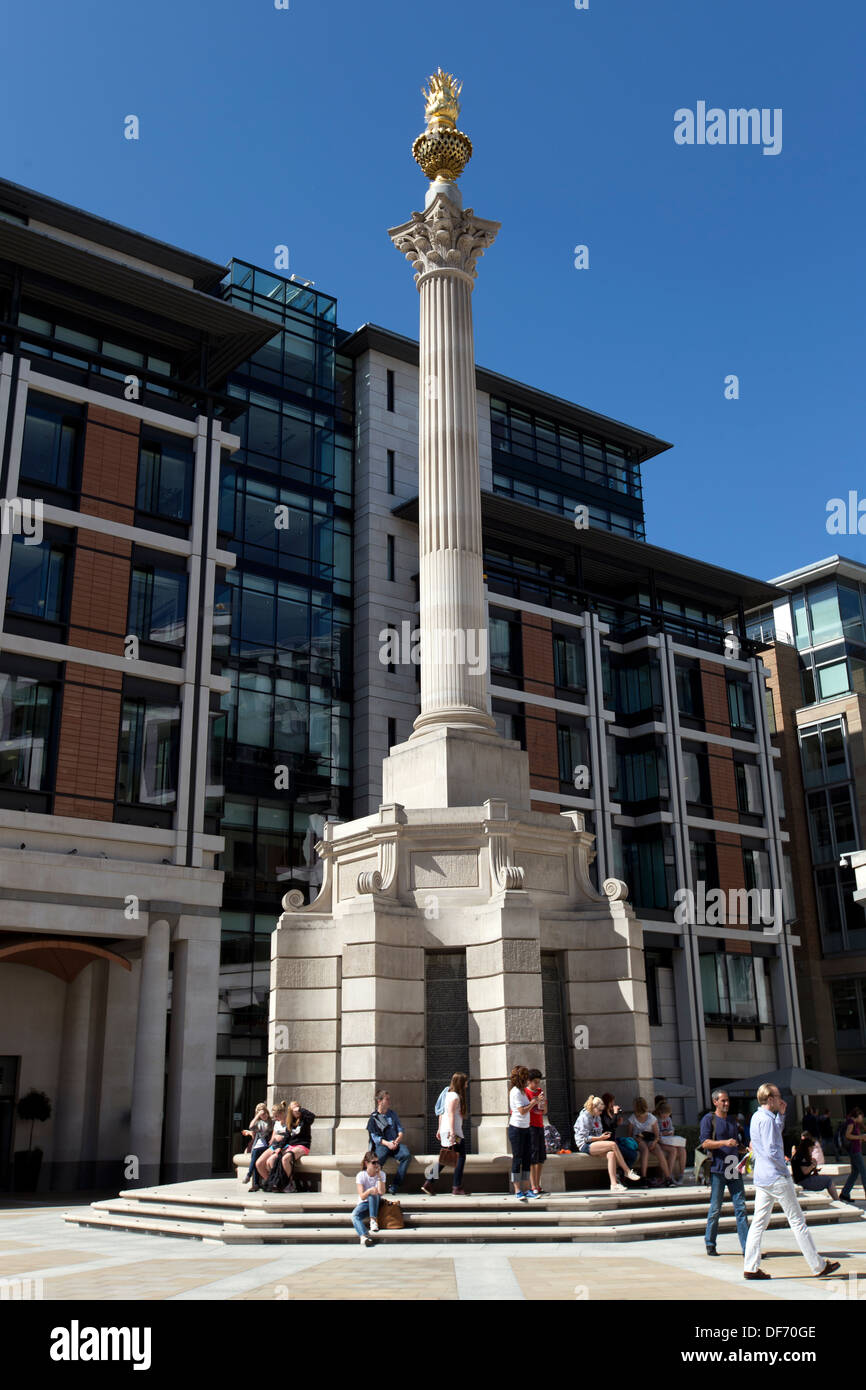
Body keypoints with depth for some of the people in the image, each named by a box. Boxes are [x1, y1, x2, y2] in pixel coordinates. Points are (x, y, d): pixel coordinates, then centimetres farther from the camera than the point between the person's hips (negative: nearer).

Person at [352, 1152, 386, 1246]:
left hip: (376, 1203, 1)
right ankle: (363, 1236, -55)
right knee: (354, 1215, -33)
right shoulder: (360, 1175, -9)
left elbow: (381, 1192, -16)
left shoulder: (381, 1174, -3)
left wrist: (378, 1176, -18)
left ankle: (373, 1221, -36)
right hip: (364, 1203, -1)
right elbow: (362, 1196, -18)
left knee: (373, 1195, -33)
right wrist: (369, 1190, -39)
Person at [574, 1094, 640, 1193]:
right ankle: (628, 1171, -16)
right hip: (585, 1145, -8)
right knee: (613, 1144, -26)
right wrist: (600, 1138, -18)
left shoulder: (597, 1117, 18)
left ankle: (614, 1184, -31)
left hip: (595, 1143, 8)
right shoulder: (584, 1117, -8)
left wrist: (603, 1136, 4)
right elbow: (585, 1137, -13)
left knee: (611, 1154, -25)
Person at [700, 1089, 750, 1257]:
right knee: (715, 1209, -1)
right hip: (717, 1169, -5)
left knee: (740, 1207, -1)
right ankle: (710, 1244, 12)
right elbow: (705, 1142, -10)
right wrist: (724, 1142, -22)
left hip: (734, 1169, 5)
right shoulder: (709, 1119, 1)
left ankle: (747, 1247, 0)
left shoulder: (733, 1122, 20)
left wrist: (746, 1149, 7)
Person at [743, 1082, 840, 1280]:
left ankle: (750, 1267, 4)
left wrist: (781, 1114, 16)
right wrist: (784, 1165, -9)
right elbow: (771, 1151, -24)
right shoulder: (766, 1120, -18)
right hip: (777, 1178, -9)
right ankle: (819, 1266, 11)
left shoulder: (756, 1117, 12)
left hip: (761, 1179, 9)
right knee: (797, 1222, 1)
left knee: (759, 1222, 6)